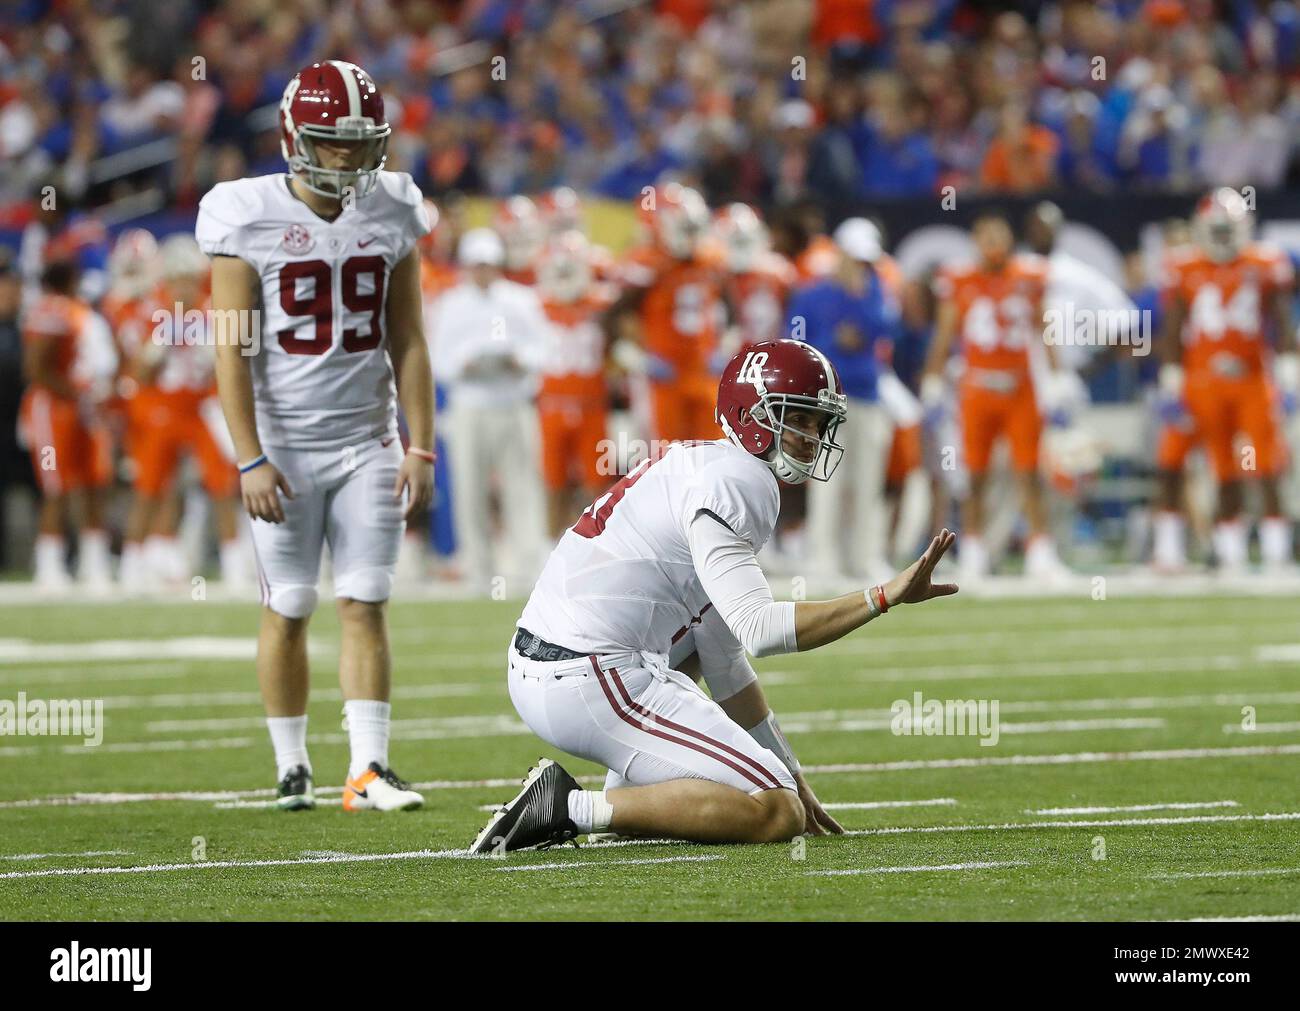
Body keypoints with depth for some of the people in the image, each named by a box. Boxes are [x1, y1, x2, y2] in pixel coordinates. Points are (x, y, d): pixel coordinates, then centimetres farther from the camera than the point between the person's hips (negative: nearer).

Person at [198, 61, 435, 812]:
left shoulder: (392, 215, 2)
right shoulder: (250, 220, -8)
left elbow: (408, 342, 7)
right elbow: (233, 349, -8)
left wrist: (421, 447, 2)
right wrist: (250, 459, -13)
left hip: (369, 442, 3)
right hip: (285, 446, -2)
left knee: (366, 604, -2)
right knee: (288, 608, 2)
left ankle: (370, 769, -4)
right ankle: (292, 768, 12)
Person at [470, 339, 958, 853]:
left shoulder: (701, 467, 21)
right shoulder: (735, 481, -10)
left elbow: (724, 661, 23)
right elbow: (758, 630, -20)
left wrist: (788, 774, 24)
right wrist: (885, 597, -20)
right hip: (590, 681, -10)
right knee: (778, 815, -12)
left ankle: (629, 795, 18)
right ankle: (573, 808, -14)